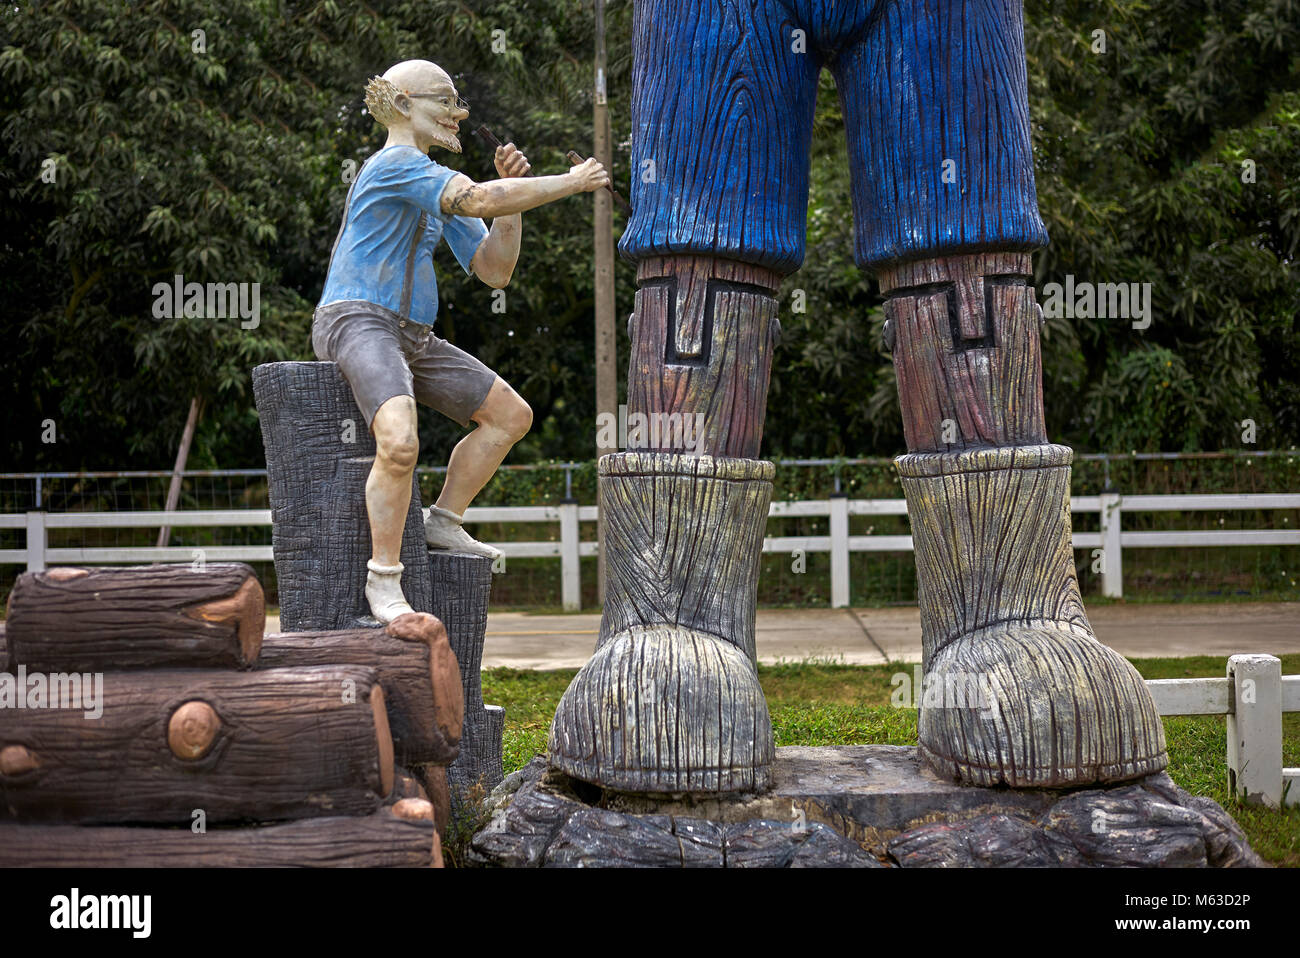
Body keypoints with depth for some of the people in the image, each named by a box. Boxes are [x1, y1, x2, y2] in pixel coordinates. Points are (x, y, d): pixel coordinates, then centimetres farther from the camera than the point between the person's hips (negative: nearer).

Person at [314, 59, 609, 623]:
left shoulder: (439, 187, 20)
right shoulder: (394, 163, -11)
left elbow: (495, 271, 13)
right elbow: (480, 201, -27)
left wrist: (511, 186, 2)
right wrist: (571, 182, -16)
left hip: (413, 338, 10)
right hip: (356, 322, -10)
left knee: (512, 416, 10)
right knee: (399, 442, -35)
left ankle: (443, 524, 17)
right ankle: (384, 580, -21)